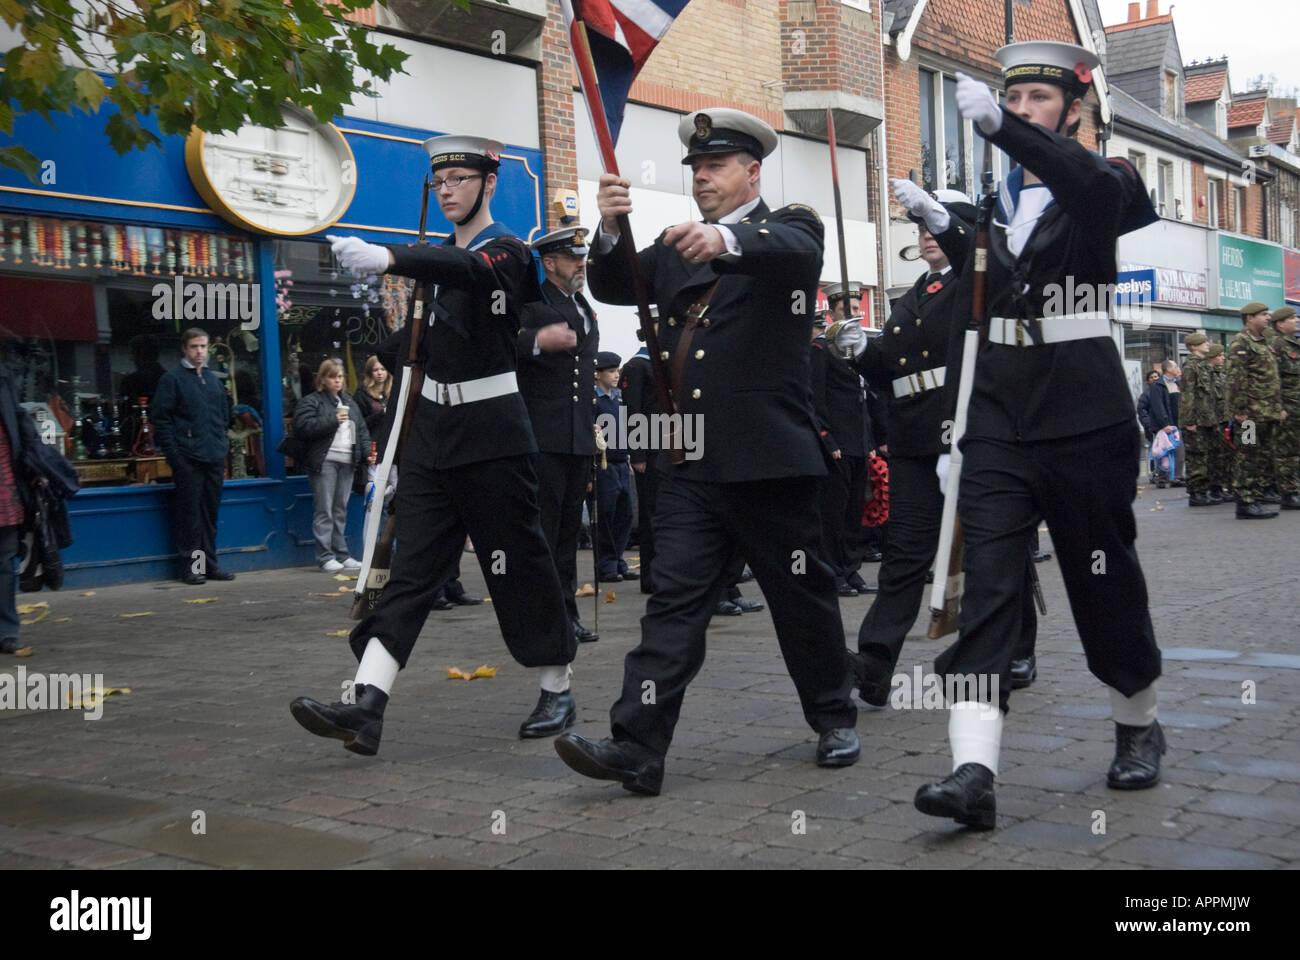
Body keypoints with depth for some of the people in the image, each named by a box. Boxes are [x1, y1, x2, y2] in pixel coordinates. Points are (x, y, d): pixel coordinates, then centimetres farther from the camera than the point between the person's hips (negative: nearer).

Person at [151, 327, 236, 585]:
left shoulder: (214, 380, 17)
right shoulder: (172, 379, -2)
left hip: (214, 458, 6)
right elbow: (160, 418, -7)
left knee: (211, 513, 10)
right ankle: (190, 566, 4)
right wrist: (173, 454, -13)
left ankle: (209, 564, 16)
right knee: (189, 513, -2)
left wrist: (222, 445, 13)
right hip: (188, 458, -6)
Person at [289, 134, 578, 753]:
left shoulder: (506, 252, -8)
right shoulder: (441, 256, 15)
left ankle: (557, 692, 19)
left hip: (491, 433, -7)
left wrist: (387, 257, -48)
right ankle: (366, 706, -9)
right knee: (412, 567, -1)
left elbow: (468, 271, -32)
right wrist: (385, 354, 10)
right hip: (432, 430, 7)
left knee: (520, 564, 2)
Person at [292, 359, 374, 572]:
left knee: (341, 511, 10)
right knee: (324, 511, -7)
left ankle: (341, 554, 14)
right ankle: (325, 557, -5)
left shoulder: (350, 401, 20)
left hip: (348, 462, 6)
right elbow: (303, 427, -14)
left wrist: (367, 452, 6)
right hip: (324, 462, -6)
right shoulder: (310, 402, -1)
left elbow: (362, 429, 20)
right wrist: (333, 421, -16)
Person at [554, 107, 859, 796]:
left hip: (767, 456, -4)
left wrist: (728, 239, -42)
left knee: (802, 595, 8)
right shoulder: (672, 247, 19)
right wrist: (610, 232, -13)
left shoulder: (789, 227, 3)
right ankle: (637, 749, -5)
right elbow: (613, 288, 7)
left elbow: (796, 251, -21)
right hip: (689, 463, 4)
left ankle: (833, 716, 29)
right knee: (673, 599, -2)